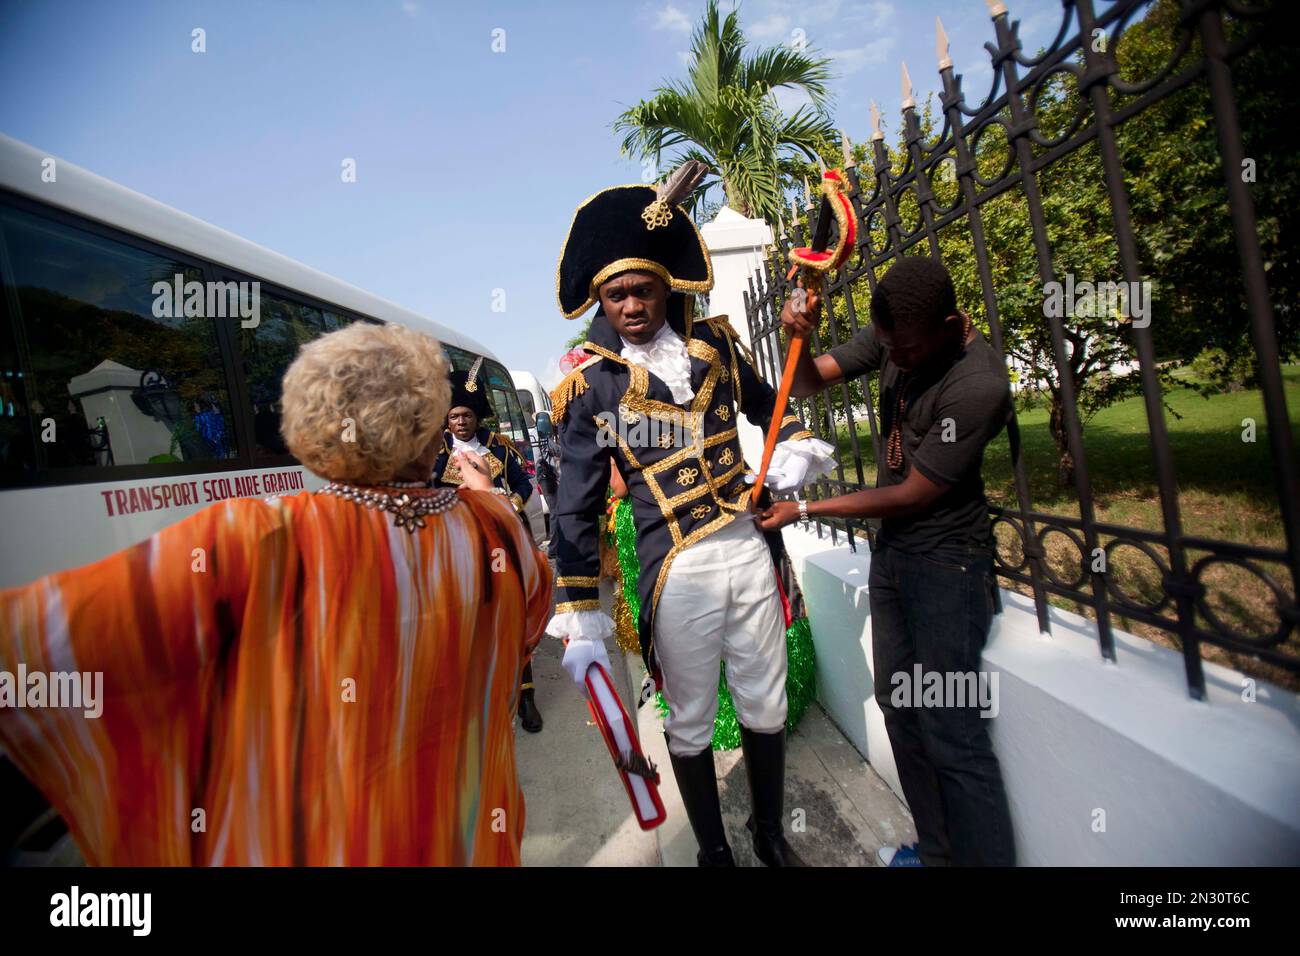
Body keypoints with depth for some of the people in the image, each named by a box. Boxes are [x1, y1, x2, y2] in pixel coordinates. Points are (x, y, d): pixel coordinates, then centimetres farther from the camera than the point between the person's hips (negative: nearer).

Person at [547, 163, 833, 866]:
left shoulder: (713, 341, 5)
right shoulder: (590, 385, -7)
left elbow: (764, 401, 24)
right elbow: (577, 511, -7)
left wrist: (795, 446, 2)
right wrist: (581, 621, -9)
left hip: (748, 549, 4)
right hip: (676, 574, -4)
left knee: (766, 709, 18)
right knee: (691, 724, 14)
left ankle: (771, 834, 46)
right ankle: (713, 851, 41)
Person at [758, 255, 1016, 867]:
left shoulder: (977, 385, -24)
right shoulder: (894, 334, -3)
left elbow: (912, 495, -20)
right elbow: (808, 384, 2)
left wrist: (804, 509, -14)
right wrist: (799, 337, -20)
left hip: (945, 562, -7)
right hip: (890, 548, 7)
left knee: (950, 732, -6)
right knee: (898, 705, 16)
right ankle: (937, 850, 34)